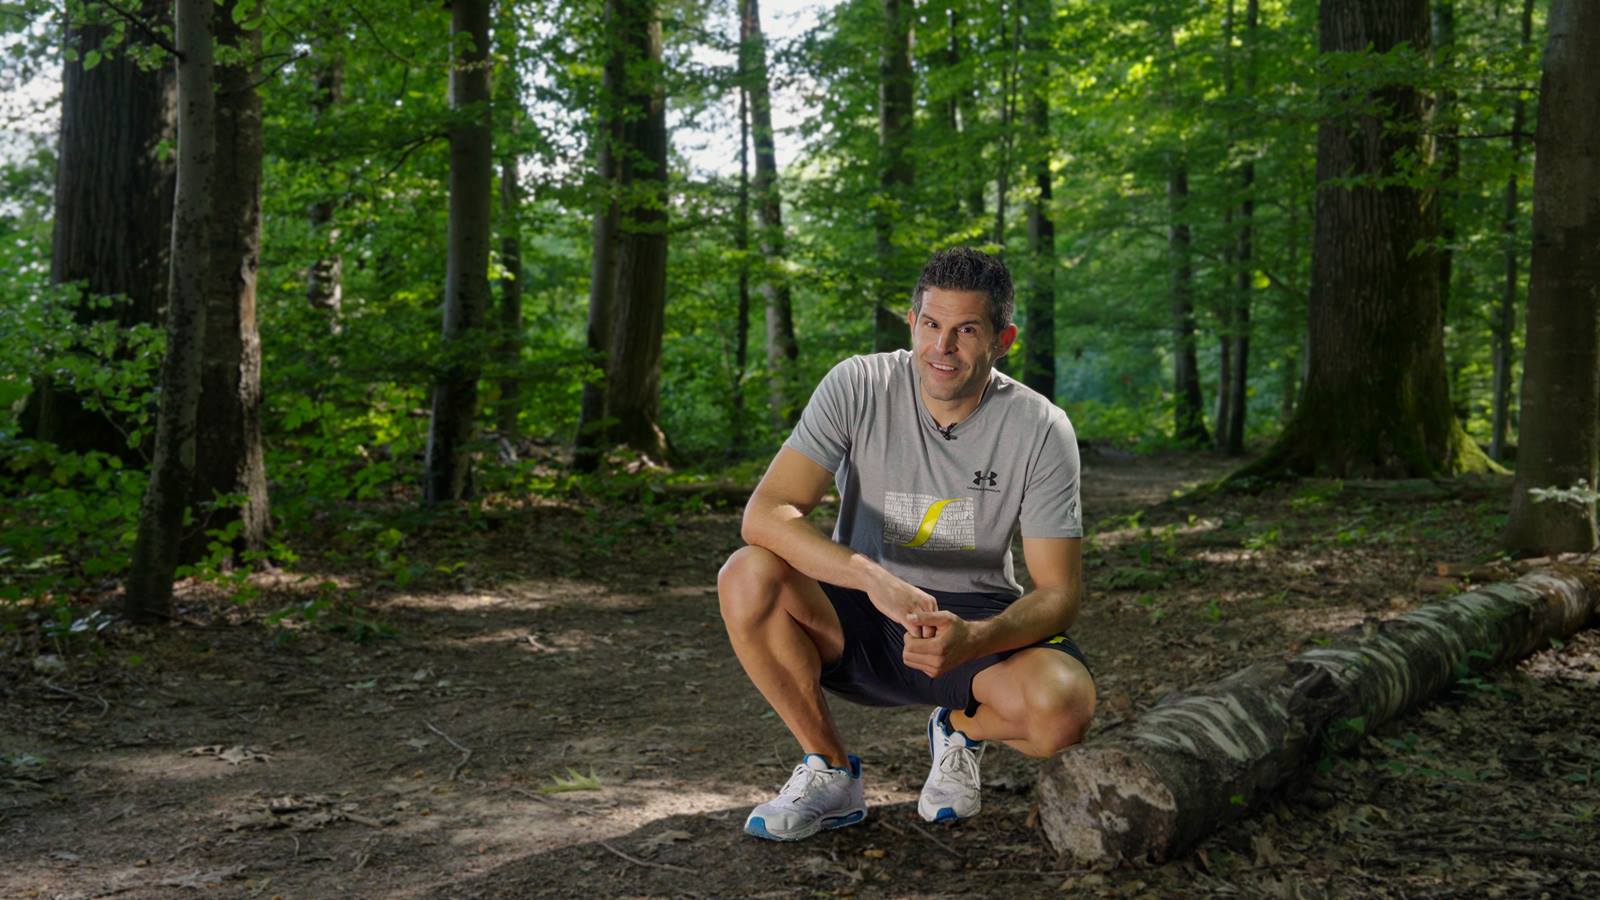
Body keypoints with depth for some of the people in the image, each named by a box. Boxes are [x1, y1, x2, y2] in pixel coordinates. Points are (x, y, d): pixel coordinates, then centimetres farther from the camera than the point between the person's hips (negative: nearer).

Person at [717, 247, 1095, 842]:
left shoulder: (1041, 429, -12)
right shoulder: (858, 387, -12)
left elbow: (1059, 592, -12)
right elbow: (765, 513, -23)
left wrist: (973, 640, -34)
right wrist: (876, 579, -39)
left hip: (977, 621, 0)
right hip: (862, 618, 1)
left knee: (1064, 704, -33)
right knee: (748, 576, -29)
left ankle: (961, 728, 7)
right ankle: (830, 774, -7)